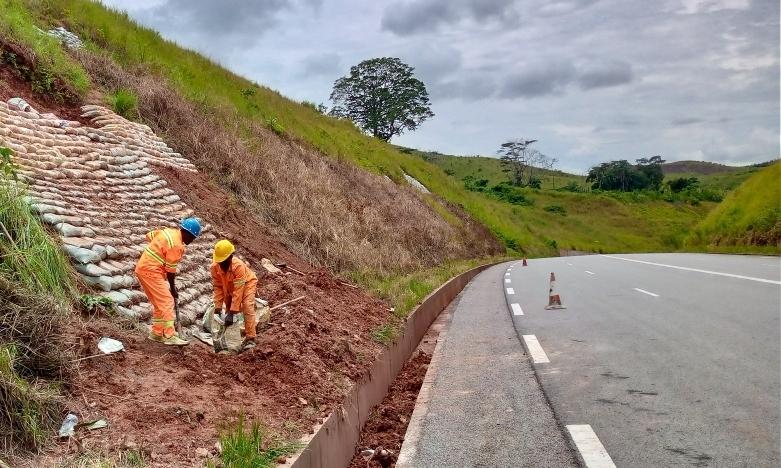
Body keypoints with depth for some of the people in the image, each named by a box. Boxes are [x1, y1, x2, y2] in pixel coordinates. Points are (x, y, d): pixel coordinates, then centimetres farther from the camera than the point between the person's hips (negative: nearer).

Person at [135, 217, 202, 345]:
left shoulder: (169, 231, 6)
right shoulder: (177, 245, -18)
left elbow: (149, 236, 20)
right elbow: (170, 270, -14)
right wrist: (173, 289, -4)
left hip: (143, 267, 10)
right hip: (151, 271, -10)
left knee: (160, 303, 15)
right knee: (167, 302, -11)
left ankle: (156, 333, 19)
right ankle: (170, 336, -14)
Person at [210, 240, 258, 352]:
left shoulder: (238, 266, -40)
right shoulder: (215, 267, -26)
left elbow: (238, 290, -39)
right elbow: (218, 287, -17)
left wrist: (232, 312, -40)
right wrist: (218, 307, -21)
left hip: (247, 283, -6)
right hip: (229, 287, 6)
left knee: (247, 307, -23)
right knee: (228, 309, 3)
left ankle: (250, 339, -24)